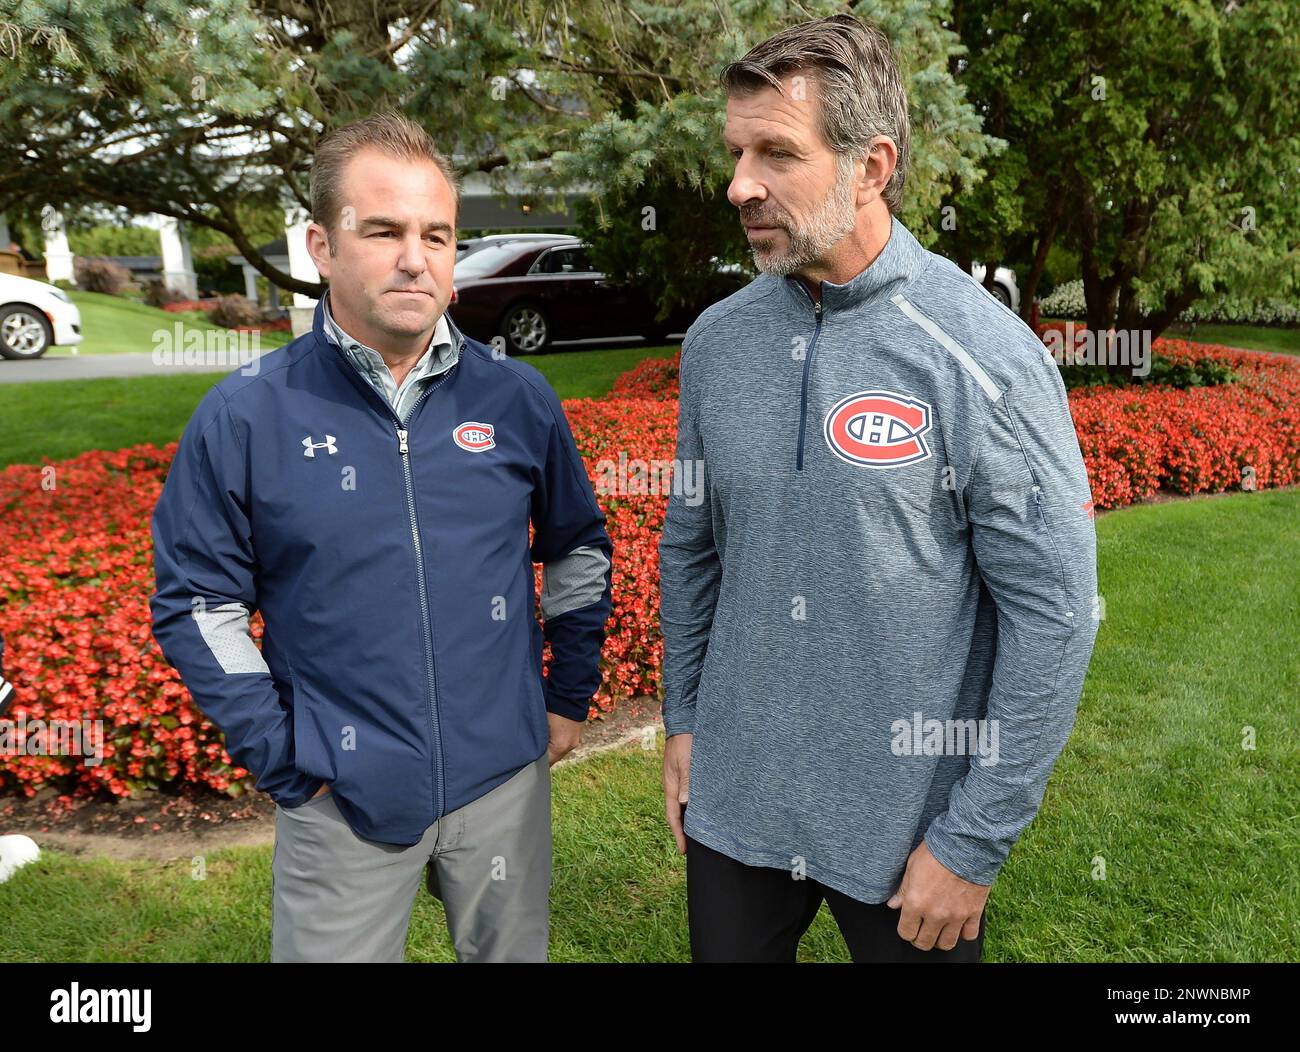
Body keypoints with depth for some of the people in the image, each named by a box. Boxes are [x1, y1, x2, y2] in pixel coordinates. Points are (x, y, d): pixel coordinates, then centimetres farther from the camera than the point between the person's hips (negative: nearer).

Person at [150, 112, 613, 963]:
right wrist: (281, 758, -6)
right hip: (342, 798, -2)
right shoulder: (245, 417, -9)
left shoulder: (518, 399, -3)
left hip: (506, 779, 3)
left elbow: (578, 545, 10)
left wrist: (572, 693, 8)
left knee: (511, 953, 22)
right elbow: (197, 602, -3)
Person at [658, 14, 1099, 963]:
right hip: (733, 802, 4)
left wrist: (975, 844, -13)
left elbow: (1053, 615, -15)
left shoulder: (986, 357, -17)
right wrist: (683, 719, 9)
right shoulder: (717, 340, -2)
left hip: (911, 817, -4)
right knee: (726, 950, 21)